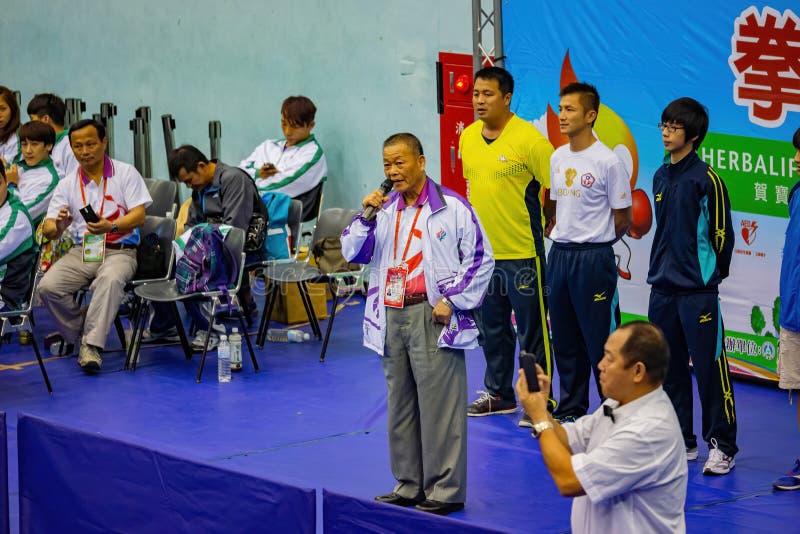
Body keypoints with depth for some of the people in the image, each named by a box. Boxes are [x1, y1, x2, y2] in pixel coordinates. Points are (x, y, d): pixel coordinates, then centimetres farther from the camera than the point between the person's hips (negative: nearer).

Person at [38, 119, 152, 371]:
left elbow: (139, 215, -5)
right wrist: (58, 227, -21)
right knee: (48, 286, -24)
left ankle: (92, 345, -35)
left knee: (110, 280, -38)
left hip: (119, 251, -3)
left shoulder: (126, 173, 5)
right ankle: (75, 332, -1)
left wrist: (111, 226, -24)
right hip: (80, 251, 3)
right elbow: (48, 229, 5)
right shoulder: (67, 184, 13)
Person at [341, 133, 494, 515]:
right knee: (400, 405, 11)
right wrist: (366, 217, -3)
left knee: (439, 406, -6)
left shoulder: (452, 208, -4)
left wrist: (453, 301, -10)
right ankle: (409, 484, 20)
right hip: (391, 317, 6)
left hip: (432, 317, -6)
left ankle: (445, 490, -1)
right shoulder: (383, 209, 12)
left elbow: (481, 260, -3)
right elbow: (353, 254, 11)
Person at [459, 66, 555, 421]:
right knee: (491, 329, 16)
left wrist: (539, 222, -9)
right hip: (482, 252, 7)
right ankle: (498, 394, 29)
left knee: (531, 331, 0)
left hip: (522, 253, -7)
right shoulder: (468, 137, 7)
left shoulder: (528, 139, -14)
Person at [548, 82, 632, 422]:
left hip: (593, 258, -7)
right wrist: (563, 240, 12)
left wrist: (594, 244, 5)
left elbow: (622, 219, -6)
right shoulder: (557, 158, 10)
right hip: (559, 254, 7)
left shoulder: (607, 162, -11)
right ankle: (571, 409, 23)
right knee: (564, 339, 13)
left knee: (600, 338, -4)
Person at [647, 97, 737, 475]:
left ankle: (722, 446, 1)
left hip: (698, 291, -7)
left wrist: (712, 275, 1)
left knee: (709, 368, -5)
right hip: (662, 288, 7)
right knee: (669, 368, 10)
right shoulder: (661, 177, 12)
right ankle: (681, 441, 20)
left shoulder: (706, 178, -10)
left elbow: (722, 234, -6)